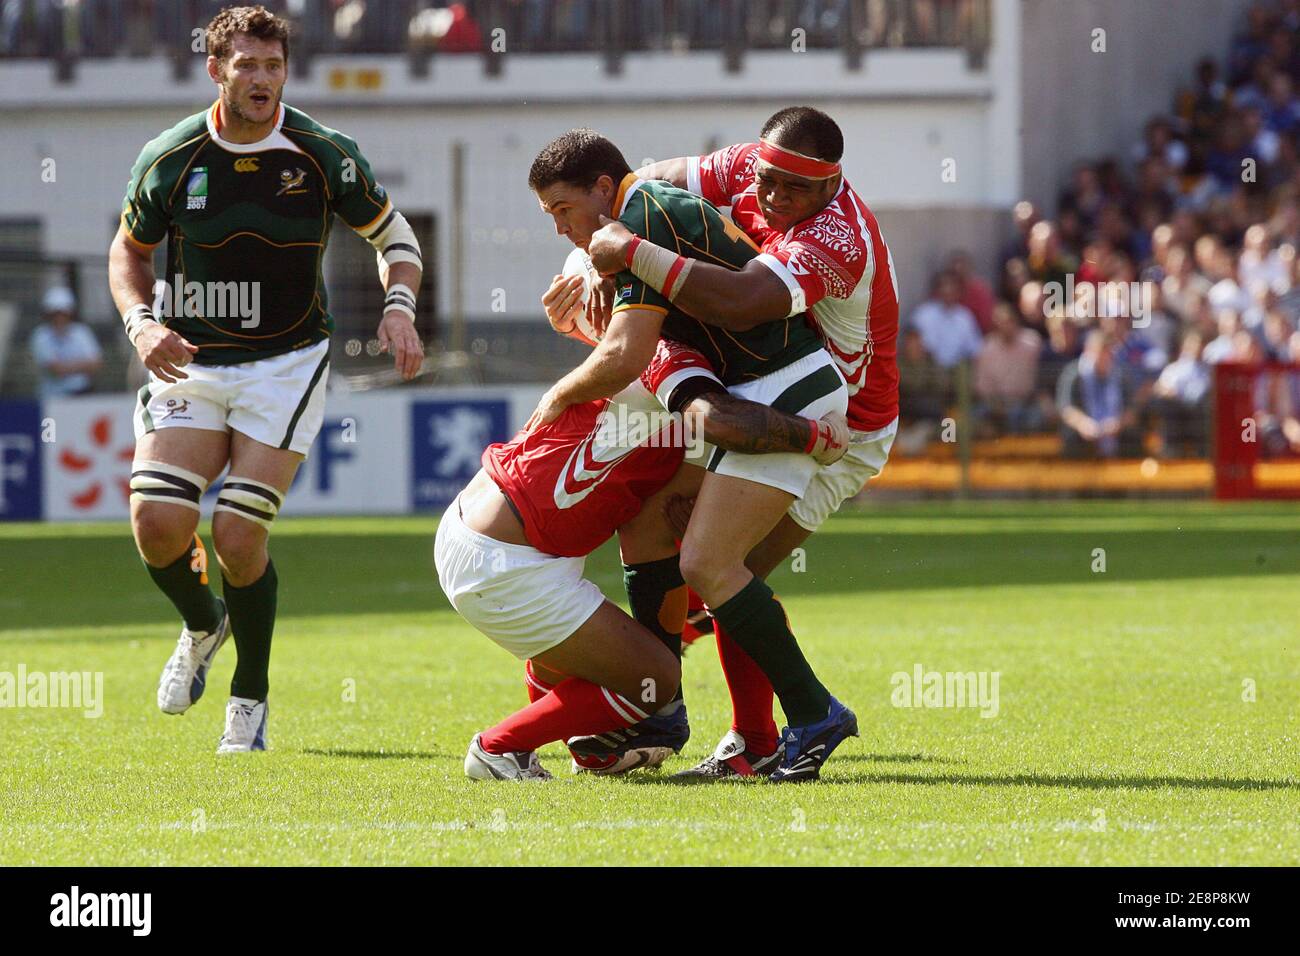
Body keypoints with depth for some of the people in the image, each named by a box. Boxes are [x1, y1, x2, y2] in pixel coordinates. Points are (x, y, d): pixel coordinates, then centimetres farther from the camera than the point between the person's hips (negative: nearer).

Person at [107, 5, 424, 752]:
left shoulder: (325, 155, -8)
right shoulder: (170, 159, -6)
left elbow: (392, 231, 7)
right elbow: (129, 250, 10)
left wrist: (400, 309, -10)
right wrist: (141, 323, -9)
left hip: (286, 365, -2)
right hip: (190, 363, 2)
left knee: (239, 536, -13)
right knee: (158, 524, -13)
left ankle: (251, 698, 10)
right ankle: (203, 625, 23)